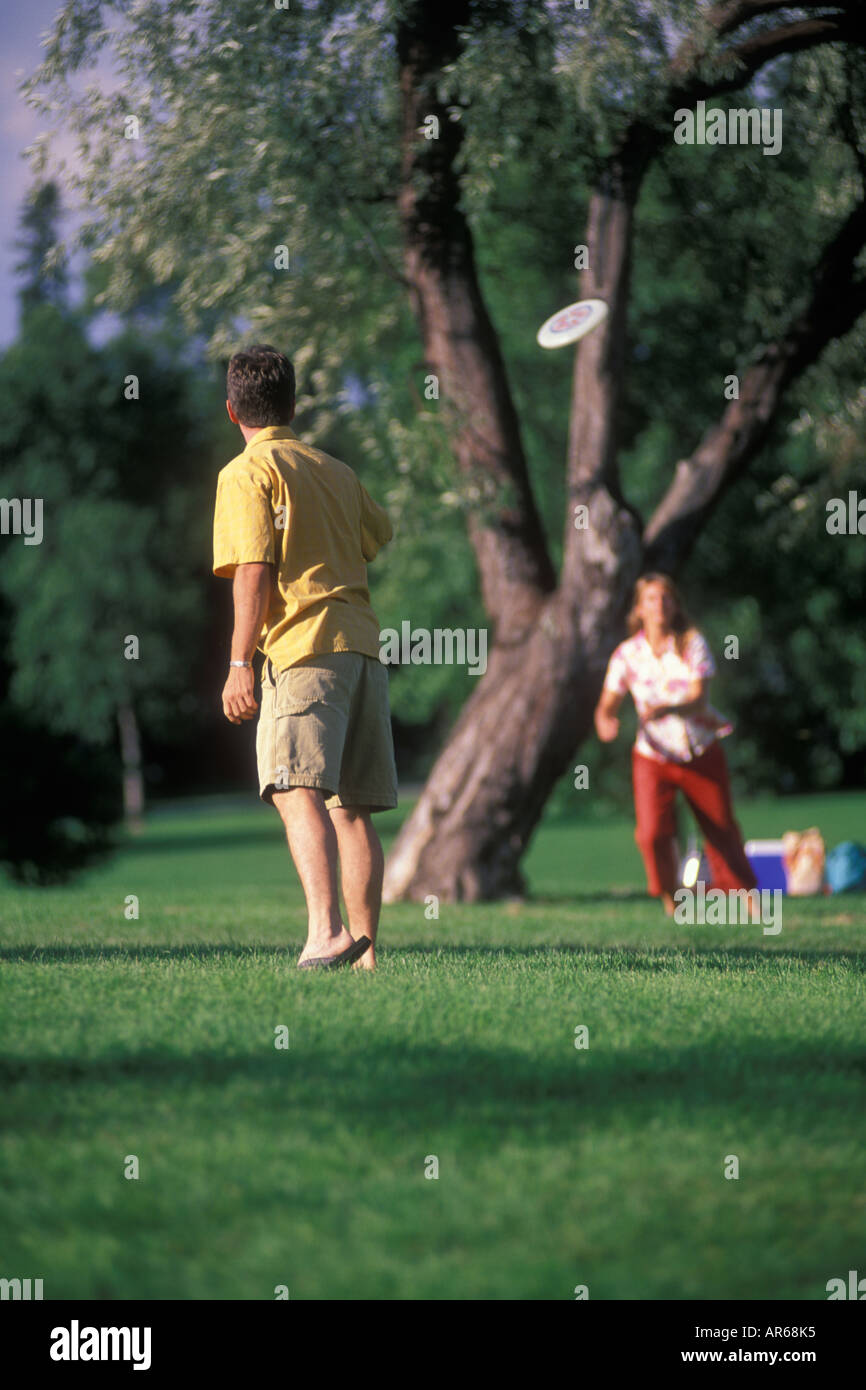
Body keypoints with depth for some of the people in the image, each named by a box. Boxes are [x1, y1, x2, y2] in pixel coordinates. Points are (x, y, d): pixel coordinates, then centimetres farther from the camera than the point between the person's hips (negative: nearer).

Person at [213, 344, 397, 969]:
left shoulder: (247, 473, 0)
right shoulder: (337, 471, 20)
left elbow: (255, 571, -10)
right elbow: (385, 539, 34)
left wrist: (239, 664, -12)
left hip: (304, 648, -7)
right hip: (364, 645, 7)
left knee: (298, 791, -19)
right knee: (353, 807, 11)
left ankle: (327, 930, -38)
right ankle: (365, 951, 11)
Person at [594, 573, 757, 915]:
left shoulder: (692, 643, -9)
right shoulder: (627, 653, -6)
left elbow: (698, 698, -18)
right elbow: (608, 704, -5)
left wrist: (665, 709, -38)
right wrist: (605, 723, -29)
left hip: (702, 753, 0)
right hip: (654, 757, 0)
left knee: (722, 829, 8)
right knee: (652, 833, -16)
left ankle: (741, 892, 28)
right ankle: (670, 900, 4)